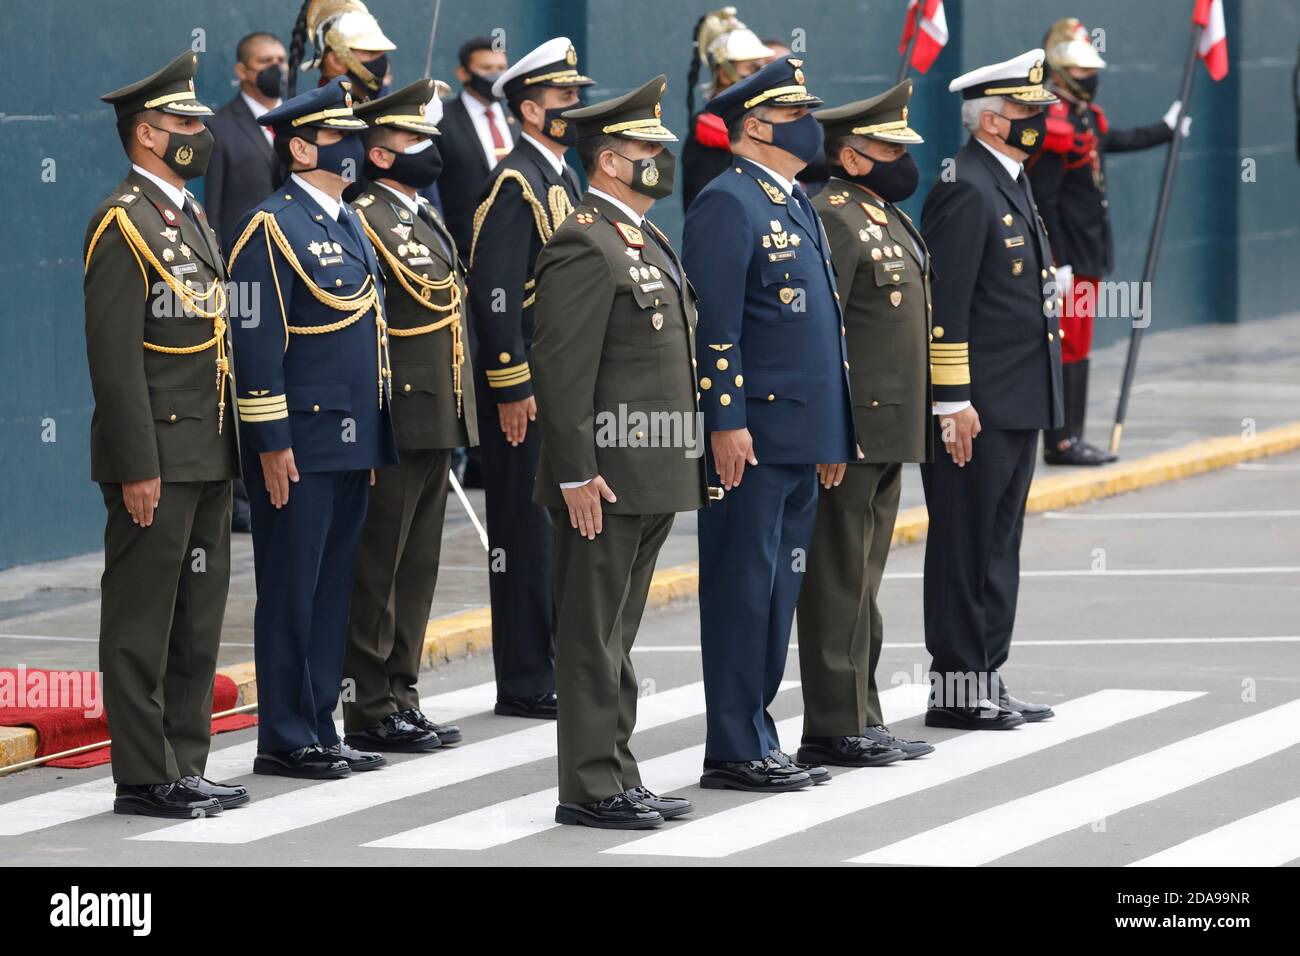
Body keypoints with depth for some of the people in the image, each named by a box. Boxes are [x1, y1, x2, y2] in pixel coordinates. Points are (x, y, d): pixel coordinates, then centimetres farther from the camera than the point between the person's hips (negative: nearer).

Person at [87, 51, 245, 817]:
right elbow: (114, 357, -17)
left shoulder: (192, 217, 15)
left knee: (198, 620, 12)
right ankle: (143, 778, 2)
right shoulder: (124, 226, -13)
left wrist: (230, 451, 17)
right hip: (158, 458, -9)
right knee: (143, 623, -2)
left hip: (208, 458, 9)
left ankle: (187, 767, 19)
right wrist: (138, 468, -20)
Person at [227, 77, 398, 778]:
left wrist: (375, 438, 20)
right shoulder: (272, 228, -11)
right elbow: (257, 342, -15)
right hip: (300, 444, -9)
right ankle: (284, 740, 2)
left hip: (351, 443, 9)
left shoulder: (347, 225, 16)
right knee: (291, 591, -3)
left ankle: (320, 731, 16)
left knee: (334, 589, 11)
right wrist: (271, 444, -19)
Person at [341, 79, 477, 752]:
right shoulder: (364, 222, -13)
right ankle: (371, 713, 1)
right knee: (377, 570, -3)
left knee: (416, 570, 13)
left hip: (437, 425, 9)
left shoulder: (426, 219, 17)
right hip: (394, 428, -9)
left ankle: (401, 699, 19)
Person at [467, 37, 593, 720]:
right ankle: (525, 686, -1)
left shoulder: (561, 180, 16)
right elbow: (494, 292, -19)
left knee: (559, 529, 13)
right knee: (526, 533, -5)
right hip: (527, 391, -9)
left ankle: (554, 669, 19)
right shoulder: (515, 184, -14)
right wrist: (511, 389, -21)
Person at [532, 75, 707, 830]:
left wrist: (688, 461, 21)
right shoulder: (585, 246, -14)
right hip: (608, 480, -10)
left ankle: (619, 778, 18)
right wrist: (577, 474, -22)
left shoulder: (649, 242, 17)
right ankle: (590, 788, 0)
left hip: (654, 478, 10)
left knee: (618, 637, 14)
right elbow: (561, 369, -19)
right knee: (594, 639, -3)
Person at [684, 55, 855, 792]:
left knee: (781, 591, 12)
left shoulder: (798, 204, 18)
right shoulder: (728, 204, -11)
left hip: (801, 440, 9)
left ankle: (759, 741, 18)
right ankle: (735, 752, -1)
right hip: (754, 437, -9)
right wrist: (727, 422, -21)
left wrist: (835, 434, 21)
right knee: (743, 590, -5)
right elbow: (714, 325, -17)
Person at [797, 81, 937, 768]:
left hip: (889, 432, 10)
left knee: (863, 580, 14)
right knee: (839, 579, -5)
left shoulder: (889, 216, 18)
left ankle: (863, 720, 20)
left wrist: (915, 424, 23)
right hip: (851, 432, -10)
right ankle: (833, 730, -2)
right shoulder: (831, 218, -14)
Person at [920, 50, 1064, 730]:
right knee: (966, 547, -4)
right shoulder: (965, 190, -15)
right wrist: (953, 403, -21)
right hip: (977, 409, -10)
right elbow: (945, 306, -19)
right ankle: (956, 691, 0)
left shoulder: (1010, 185, 16)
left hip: (1016, 405, 10)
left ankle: (986, 682, 19)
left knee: (997, 547, 13)